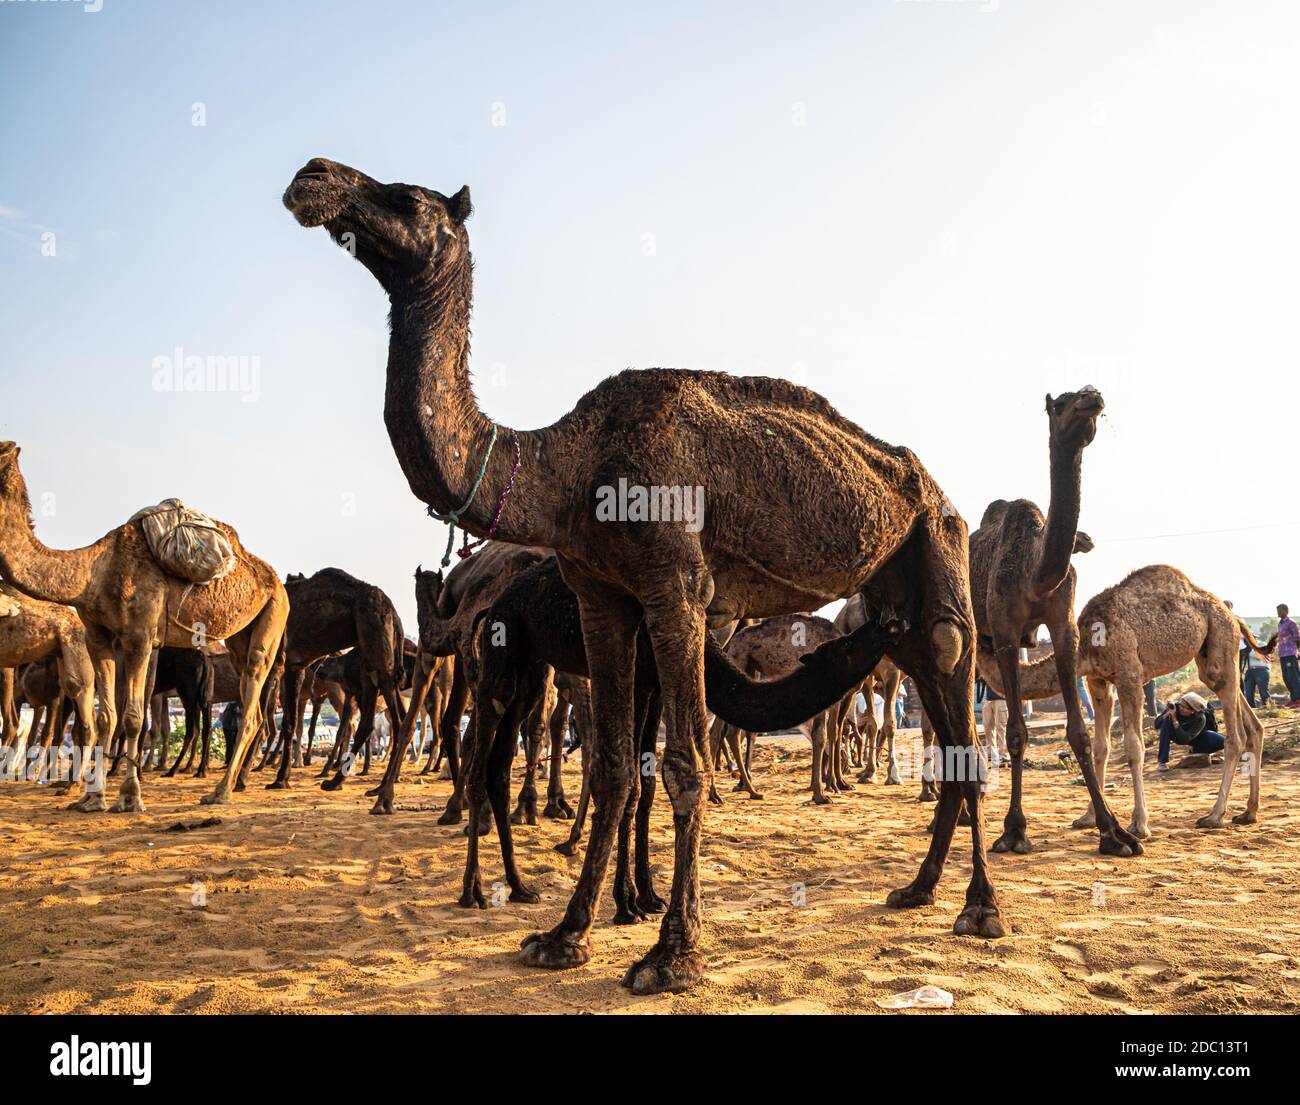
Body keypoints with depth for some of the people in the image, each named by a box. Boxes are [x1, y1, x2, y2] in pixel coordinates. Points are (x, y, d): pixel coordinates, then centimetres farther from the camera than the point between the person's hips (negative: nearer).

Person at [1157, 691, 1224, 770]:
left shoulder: (1200, 719, -34)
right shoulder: (1175, 705, -29)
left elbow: (1184, 739, -40)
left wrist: (1174, 719, -47)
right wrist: (1167, 714, -42)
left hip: (1196, 737, 0)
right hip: (1176, 734, 1)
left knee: (1221, 742, -25)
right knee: (1166, 721, -32)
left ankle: (1196, 750, 10)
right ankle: (1162, 761, -27)